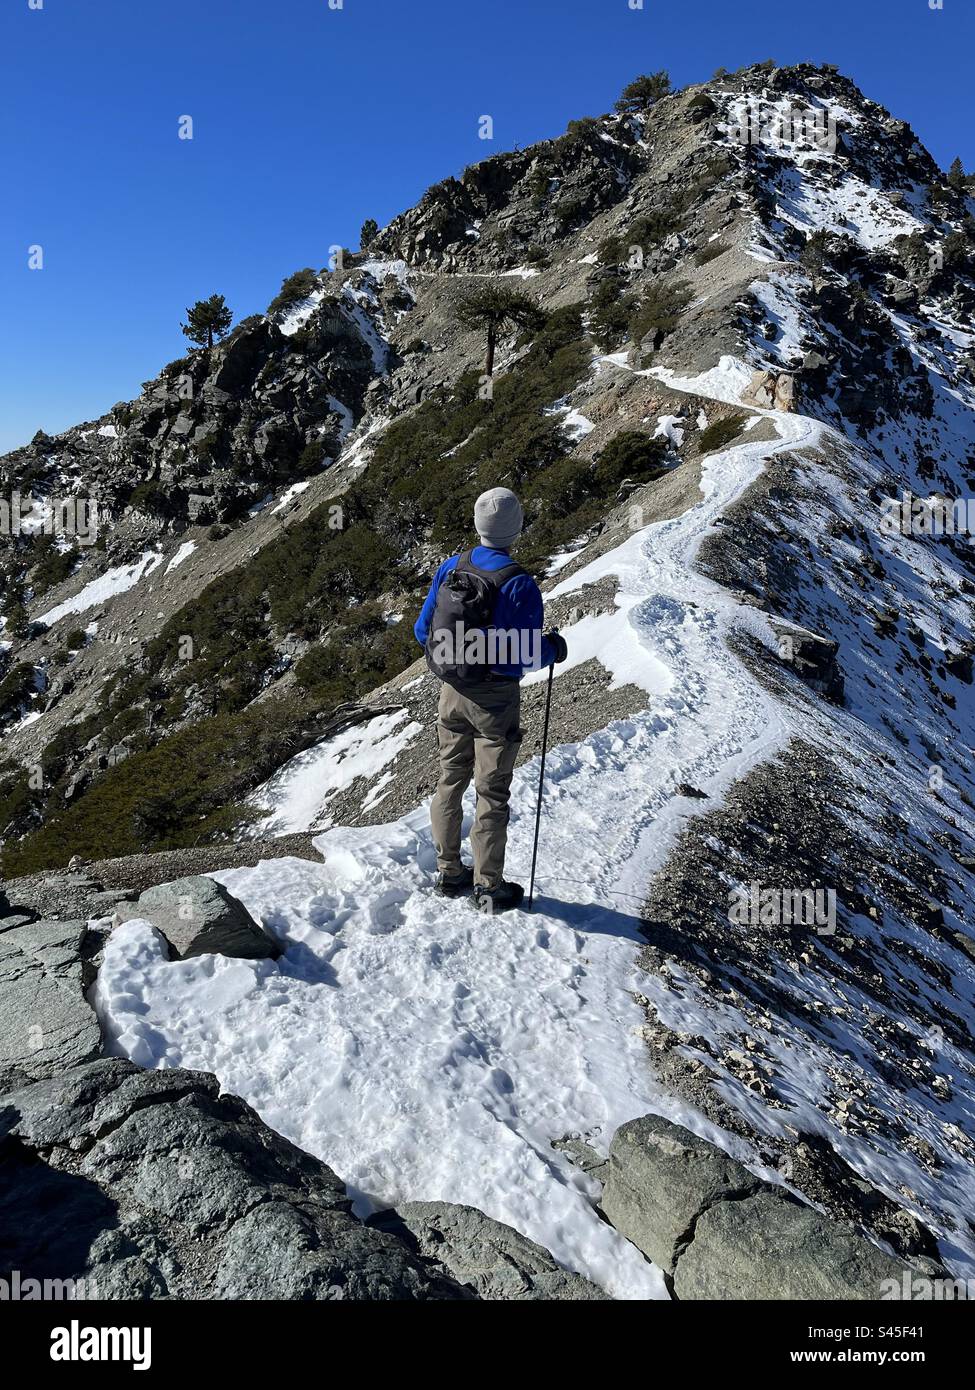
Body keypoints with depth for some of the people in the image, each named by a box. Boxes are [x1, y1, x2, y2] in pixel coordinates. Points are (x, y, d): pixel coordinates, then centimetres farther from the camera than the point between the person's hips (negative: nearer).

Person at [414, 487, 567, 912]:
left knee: (450, 781, 19)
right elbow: (524, 656, -22)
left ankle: (448, 873, 31)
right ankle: (490, 887, 19)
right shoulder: (520, 584, -21)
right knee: (492, 793, 7)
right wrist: (554, 649, -2)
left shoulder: (450, 568, -4)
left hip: (452, 693, 5)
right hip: (496, 701, -5)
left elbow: (422, 631, 3)